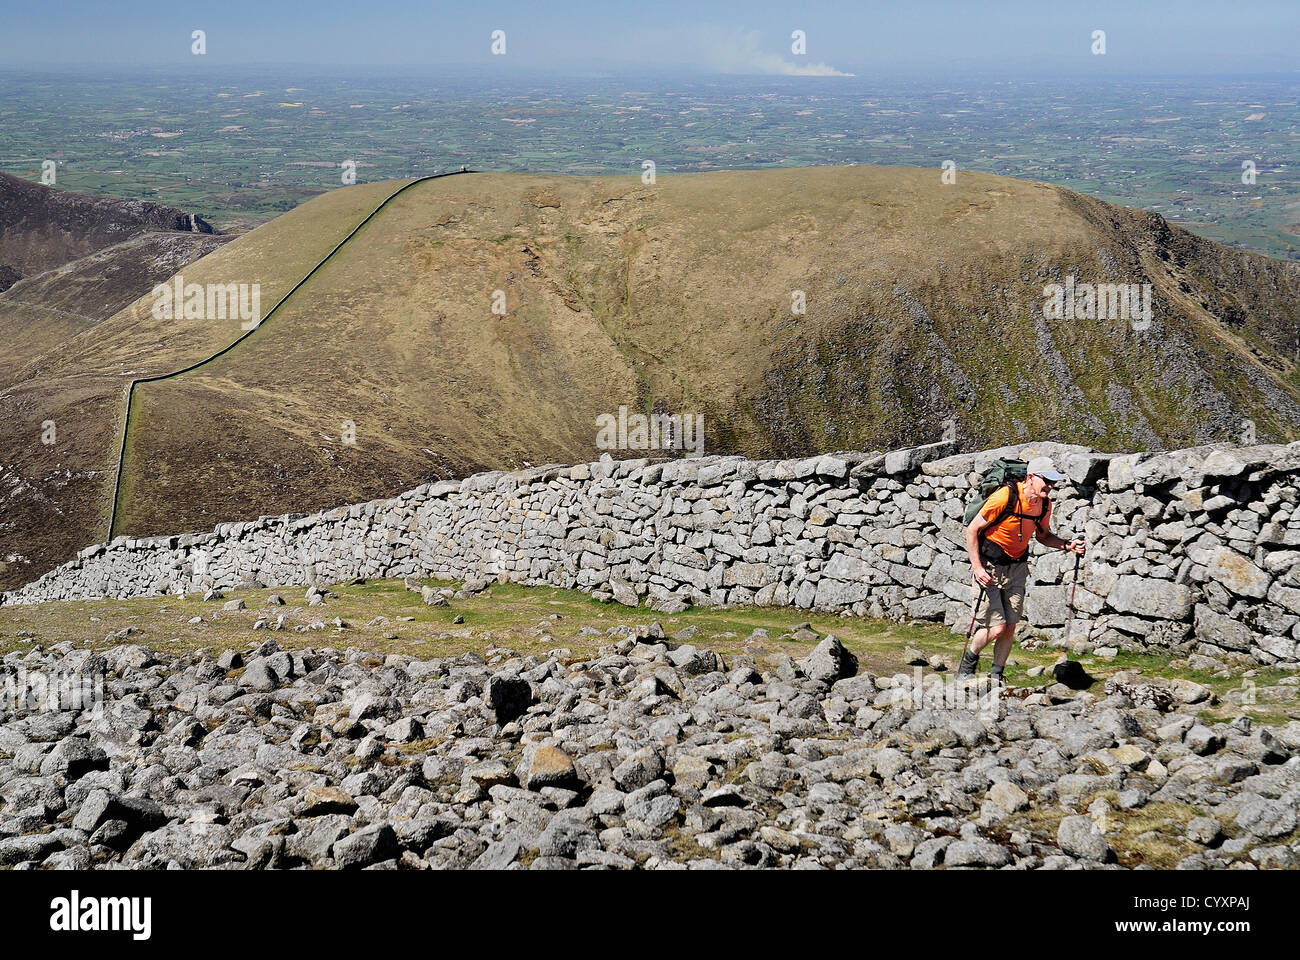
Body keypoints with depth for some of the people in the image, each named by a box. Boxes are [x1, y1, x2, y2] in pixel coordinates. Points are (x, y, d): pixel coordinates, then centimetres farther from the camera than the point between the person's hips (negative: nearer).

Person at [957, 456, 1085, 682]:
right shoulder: (1005, 497, -24)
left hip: (1017, 568, 6)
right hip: (989, 568, -6)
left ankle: (996, 677, 20)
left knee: (1009, 629, 4)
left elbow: (1043, 536, 16)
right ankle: (969, 658, 18)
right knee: (996, 628, -9)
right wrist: (977, 568, -21)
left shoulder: (1045, 504, -3)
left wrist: (1067, 545, -3)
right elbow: (972, 530, -16)